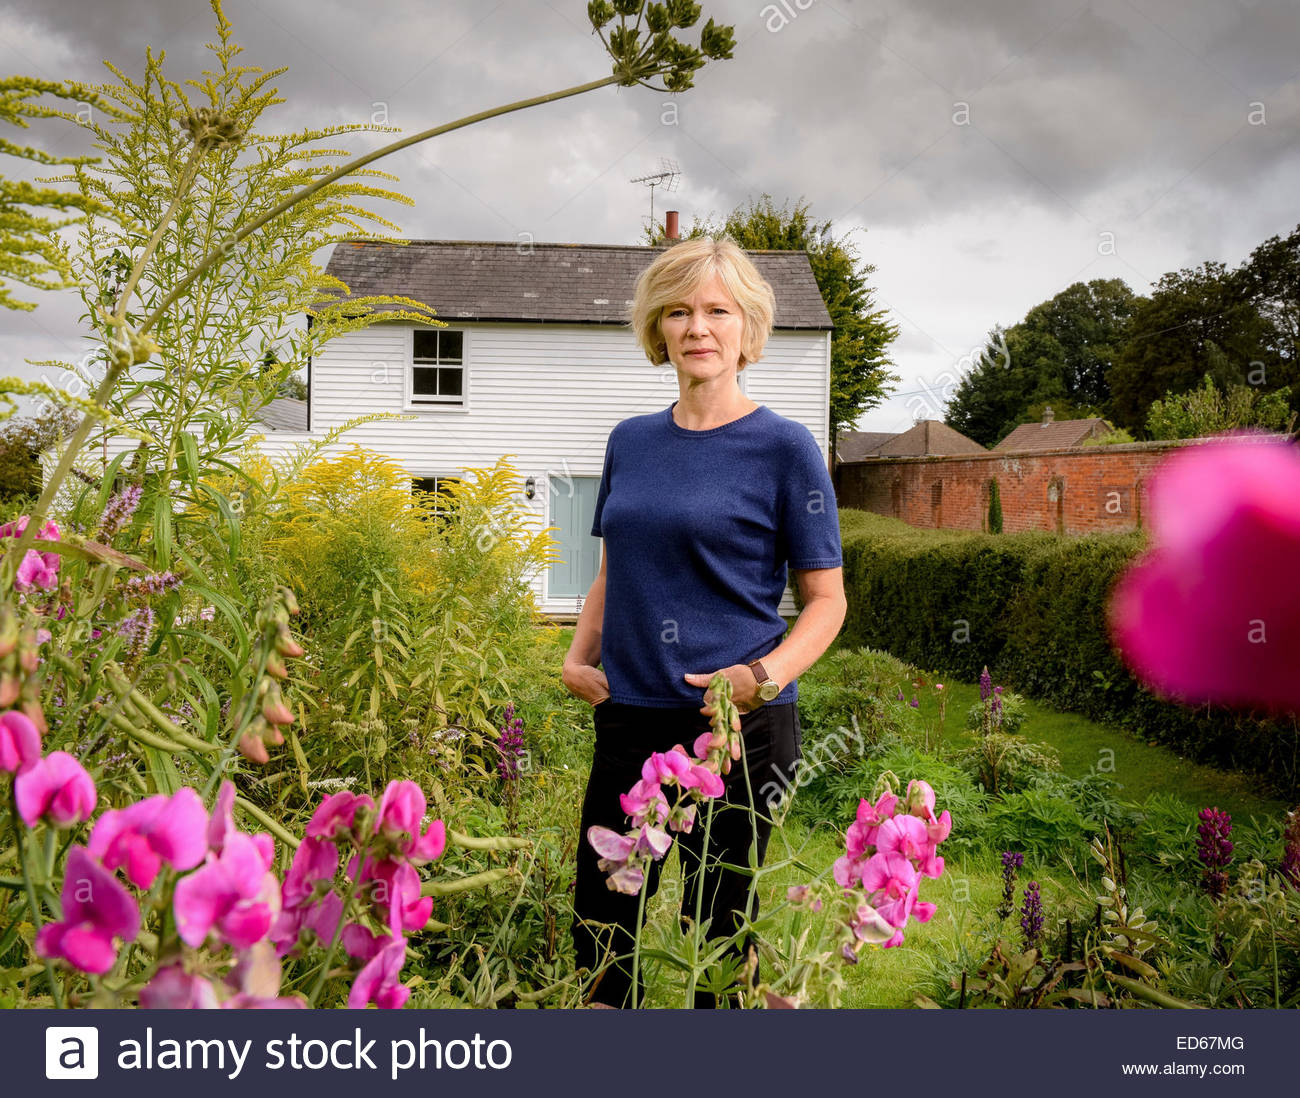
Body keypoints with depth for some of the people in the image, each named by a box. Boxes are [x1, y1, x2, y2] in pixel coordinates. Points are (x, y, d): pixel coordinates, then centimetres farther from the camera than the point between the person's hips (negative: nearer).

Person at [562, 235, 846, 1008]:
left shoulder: (784, 447, -5)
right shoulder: (630, 442, 9)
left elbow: (827, 599, -3)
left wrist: (764, 675, -19)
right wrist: (580, 656, 3)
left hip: (738, 730, -4)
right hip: (628, 722, 5)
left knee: (718, 932, 8)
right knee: (600, 931, 9)